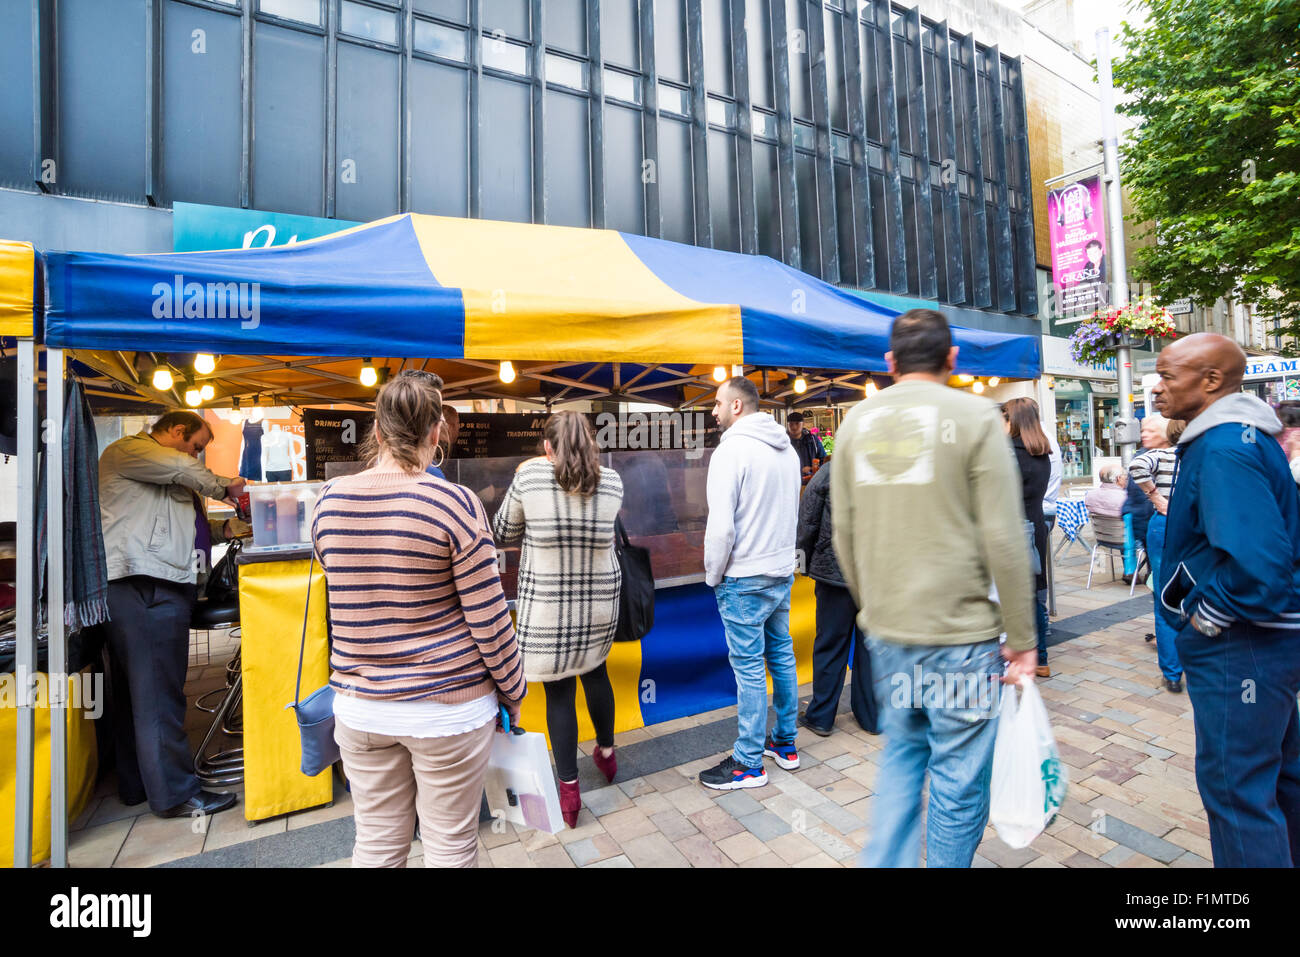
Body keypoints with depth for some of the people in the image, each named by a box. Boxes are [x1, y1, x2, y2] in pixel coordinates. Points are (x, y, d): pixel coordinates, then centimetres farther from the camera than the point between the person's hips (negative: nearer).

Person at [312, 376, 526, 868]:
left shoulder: (329, 500, -3)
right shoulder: (453, 503, -19)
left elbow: (347, 591, 12)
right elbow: (489, 620, -15)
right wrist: (513, 694, -1)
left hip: (358, 705, 5)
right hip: (446, 707, -4)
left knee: (376, 842, 22)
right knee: (450, 844, 15)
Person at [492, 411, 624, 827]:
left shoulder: (529, 476, -10)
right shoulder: (612, 482, -5)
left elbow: (502, 534, 1)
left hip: (547, 606, -3)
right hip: (600, 605, 3)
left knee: (558, 690, 11)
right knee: (595, 672, 25)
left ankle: (569, 789, 24)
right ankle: (606, 752, 45)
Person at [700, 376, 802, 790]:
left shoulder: (732, 449, -17)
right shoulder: (787, 449, 9)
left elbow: (721, 526, -22)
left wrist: (713, 576, -8)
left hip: (744, 580, -8)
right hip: (783, 573, 8)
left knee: (748, 667, 2)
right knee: (781, 655, 18)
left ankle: (749, 764, 17)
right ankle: (785, 743, 34)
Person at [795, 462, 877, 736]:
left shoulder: (827, 475, -9)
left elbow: (807, 525, -6)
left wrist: (805, 564, 8)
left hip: (835, 573, -3)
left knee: (830, 644, 8)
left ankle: (821, 716, 20)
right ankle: (871, 717, 28)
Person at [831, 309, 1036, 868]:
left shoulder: (857, 421, 5)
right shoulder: (974, 416, -7)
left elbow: (843, 534, 7)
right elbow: (1003, 539, -10)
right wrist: (1021, 638, 0)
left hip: (884, 630, 4)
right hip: (959, 631, -4)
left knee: (902, 752, 22)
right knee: (959, 775, 13)